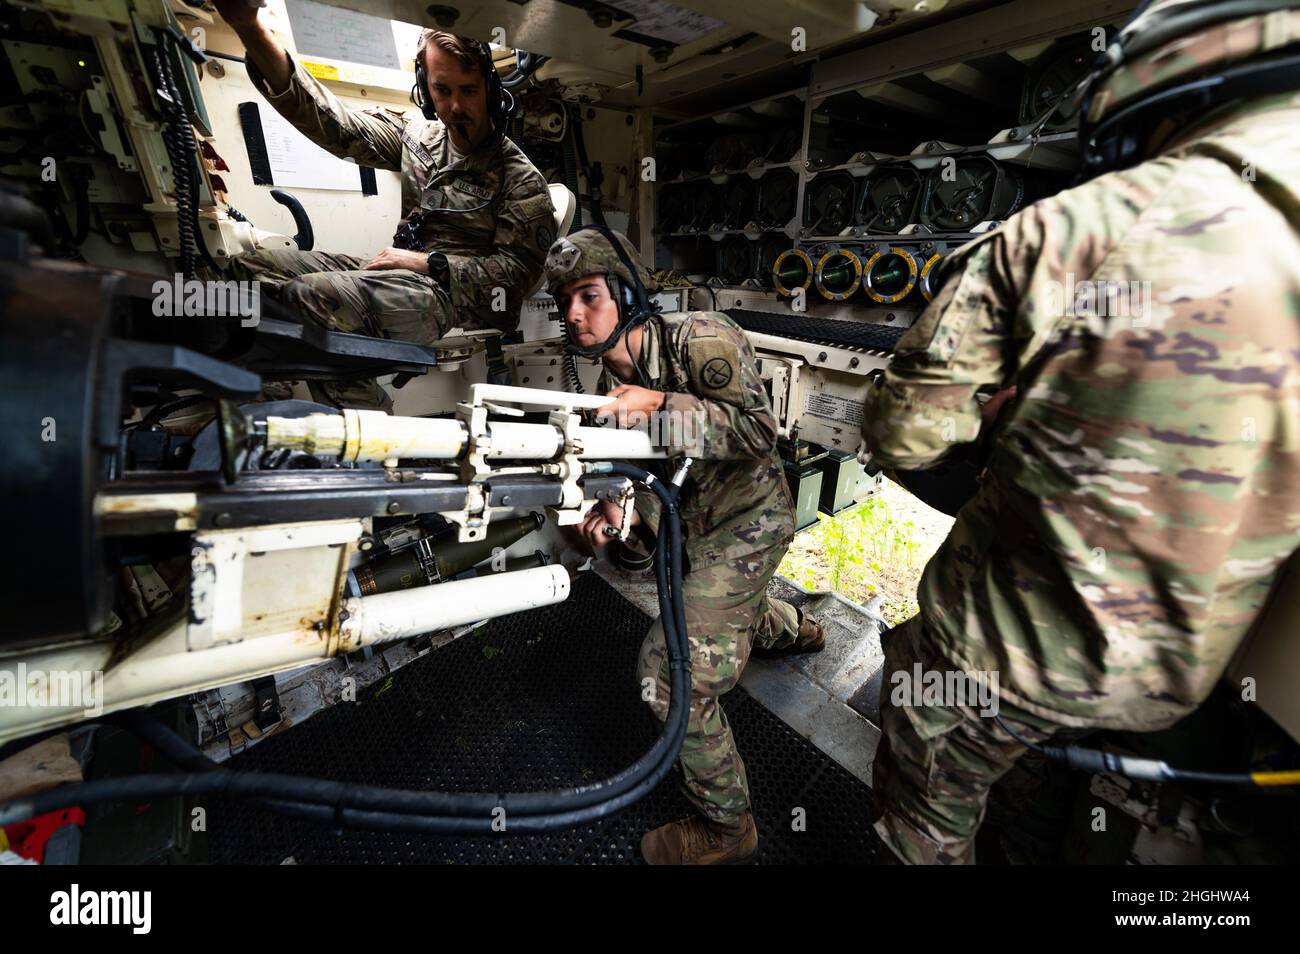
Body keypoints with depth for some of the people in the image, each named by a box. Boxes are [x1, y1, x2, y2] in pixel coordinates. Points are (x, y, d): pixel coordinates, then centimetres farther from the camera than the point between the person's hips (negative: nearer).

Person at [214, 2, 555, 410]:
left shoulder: (520, 178, -5)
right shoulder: (415, 133, 12)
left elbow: (518, 272, -12)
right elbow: (334, 123, 2)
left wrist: (428, 262, -14)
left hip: (455, 292, -7)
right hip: (399, 271, 7)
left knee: (311, 296, -28)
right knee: (250, 265, 0)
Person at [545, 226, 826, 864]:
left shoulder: (700, 338, -20)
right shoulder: (615, 383, 2)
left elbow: (758, 432, -27)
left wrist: (659, 405, -36)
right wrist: (618, 511, -16)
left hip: (748, 519, -8)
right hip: (698, 525, 9)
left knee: (671, 671, -15)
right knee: (716, 611, 33)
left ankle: (725, 827, 11)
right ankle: (796, 629, 67)